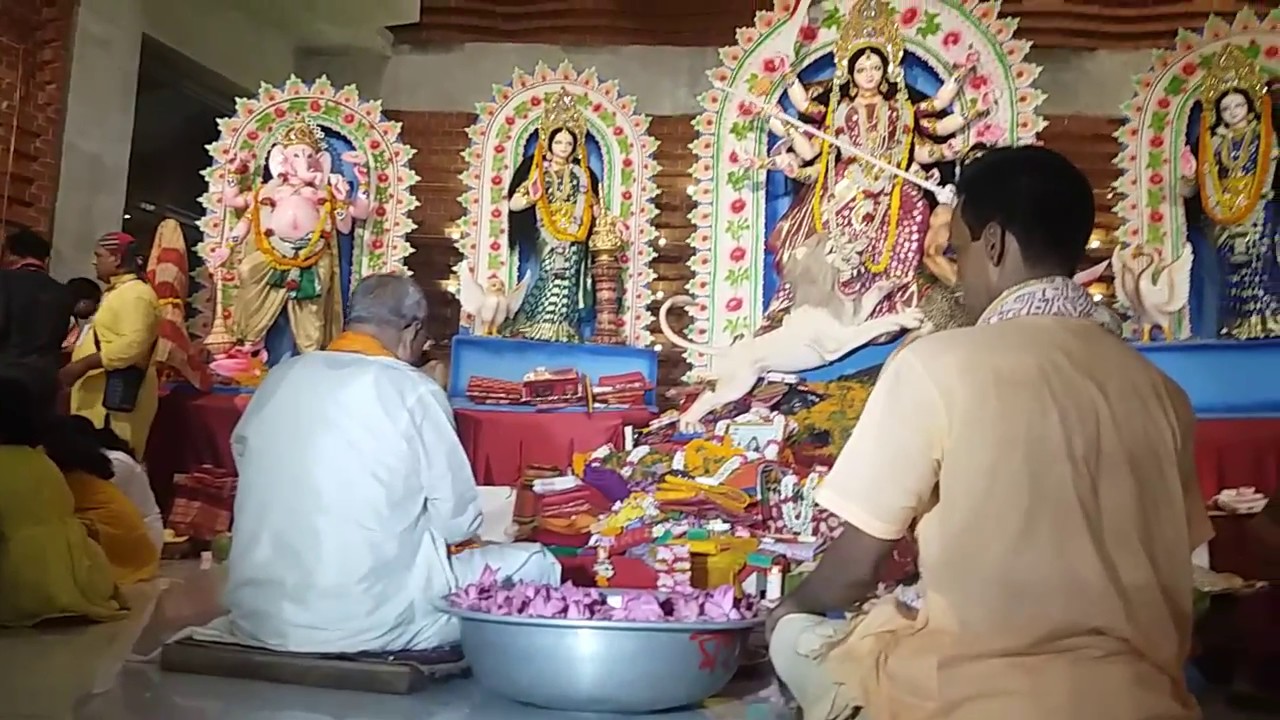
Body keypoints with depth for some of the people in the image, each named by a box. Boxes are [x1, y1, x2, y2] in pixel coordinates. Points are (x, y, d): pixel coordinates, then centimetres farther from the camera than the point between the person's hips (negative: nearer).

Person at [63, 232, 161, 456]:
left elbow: (132, 346, -25)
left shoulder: (136, 293, -13)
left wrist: (83, 364, -23)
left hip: (116, 396, -11)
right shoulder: (118, 292, 22)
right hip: (102, 395, 11)